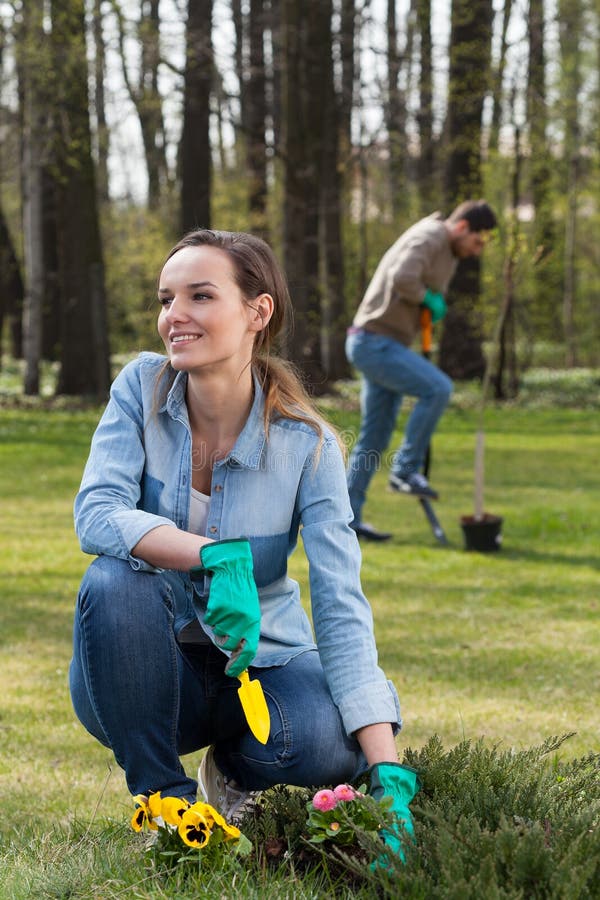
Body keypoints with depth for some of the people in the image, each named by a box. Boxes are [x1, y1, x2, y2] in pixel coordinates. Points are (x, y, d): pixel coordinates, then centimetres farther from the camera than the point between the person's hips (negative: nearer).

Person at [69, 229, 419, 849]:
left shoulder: (307, 445, -14)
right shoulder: (142, 388, -10)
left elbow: (341, 610, -20)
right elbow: (95, 513, -23)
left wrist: (389, 776, -31)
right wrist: (218, 556, -41)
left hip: (259, 661, 0)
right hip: (153, 671, 1)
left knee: (333, 737, -33)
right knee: (113, 581, -33)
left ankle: (235, 770, 6)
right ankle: (164, 795, -12)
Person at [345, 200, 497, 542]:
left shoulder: (448, 253, 16)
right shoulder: (428, 238, -17)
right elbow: (401, 279, -34)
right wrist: (428, 297, -17)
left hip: (386, 347, 10)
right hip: (373, 344, -10)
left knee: (375, 439, 10)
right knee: (439, 389, -22)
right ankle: (406, 469, -11)